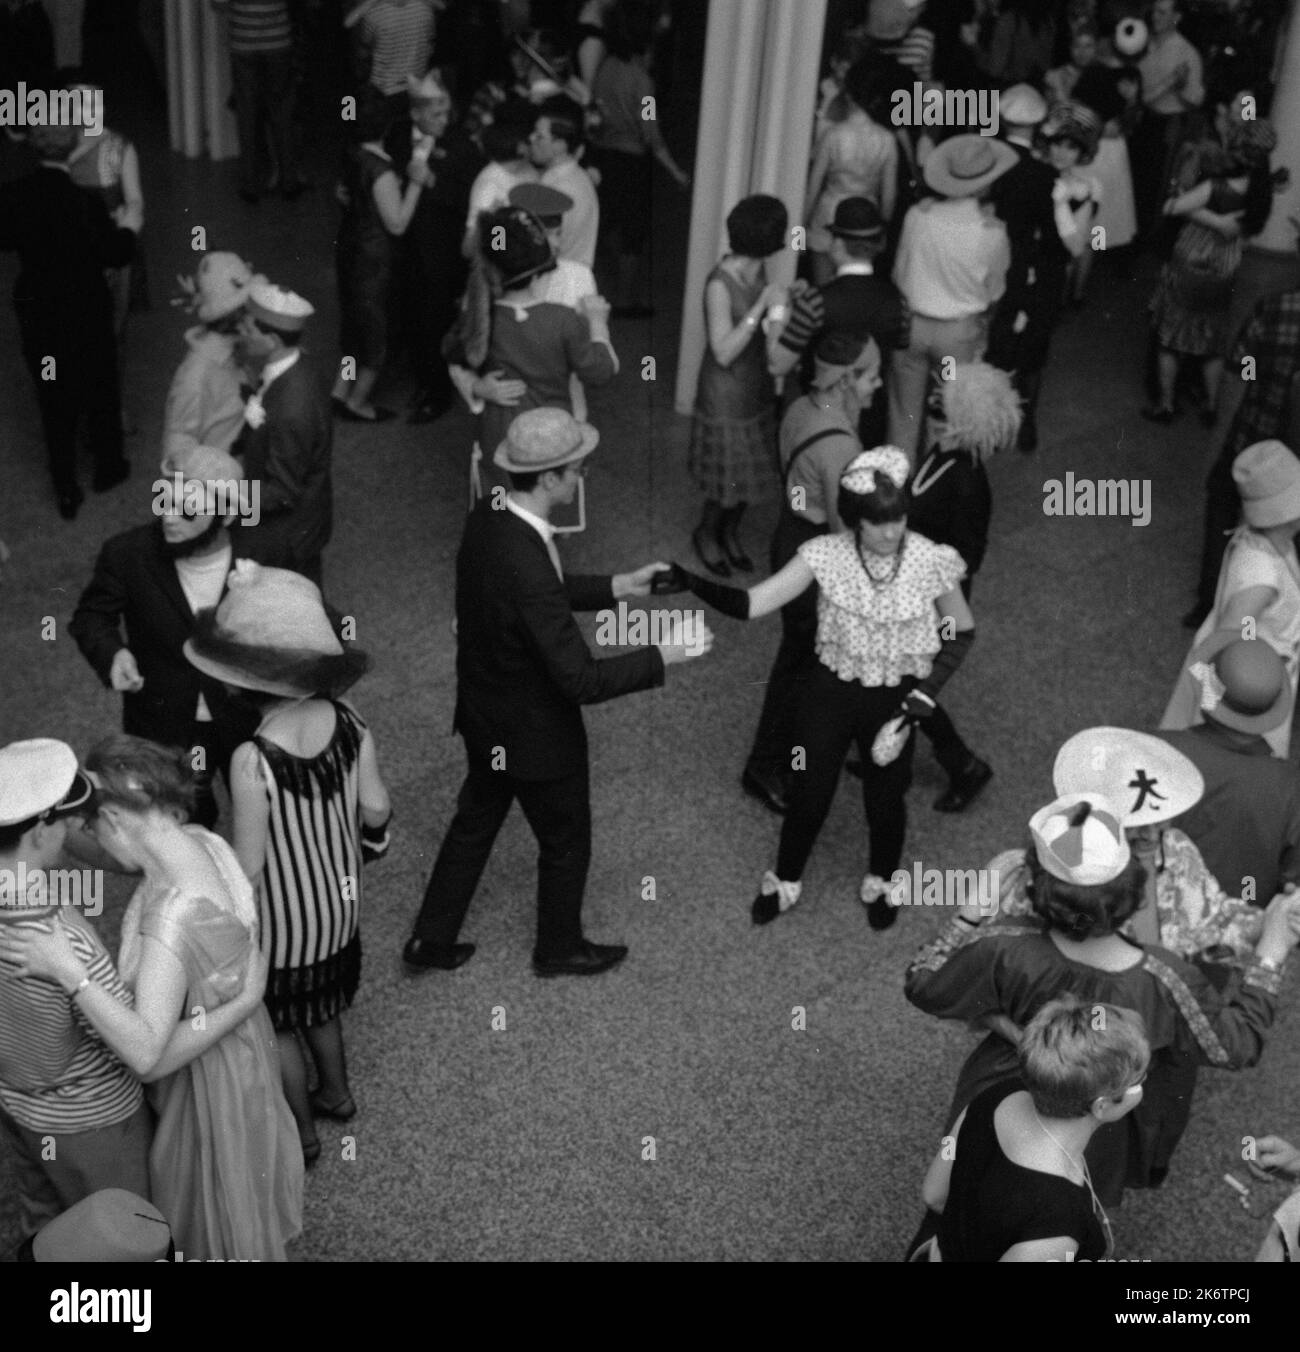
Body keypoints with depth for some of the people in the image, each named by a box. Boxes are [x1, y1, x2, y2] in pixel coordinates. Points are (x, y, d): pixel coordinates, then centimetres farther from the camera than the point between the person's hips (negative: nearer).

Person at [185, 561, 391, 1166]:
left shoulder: (252, 762, -34)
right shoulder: (349, 723, -19)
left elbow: (247, 867, -24)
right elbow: (376, 810, -6)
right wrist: (365, 837, 17)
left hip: (281, 920, -5)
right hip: (338, 905, 5)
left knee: (278, 1025, 22)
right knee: (321, 1001, 31)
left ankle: (302, 1133, 41)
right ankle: (337, 1092, 53)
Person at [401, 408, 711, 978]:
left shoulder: (487, 520, -10)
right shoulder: (527, 570, -38)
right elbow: (581, 681, -32)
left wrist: (616, 586, 6)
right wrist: (663, 655, -24)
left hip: (485, 720, 8)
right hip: (534, 734, -8)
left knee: (474, 823, 27)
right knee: (566, 844, 18)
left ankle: (430, 941, 42)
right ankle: (559, 949, 43)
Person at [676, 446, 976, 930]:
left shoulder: (930, 562, -19)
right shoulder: (826, 555, -18)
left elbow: (962, 633, -3)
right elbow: (752, 604, -22)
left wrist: (923, 697, -11)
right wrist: (692, 583, -39)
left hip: (894, 700, 0)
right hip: (831, 692, 0)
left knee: (885, 800, 17)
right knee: (810, 794, 15)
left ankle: (880, 884, 50)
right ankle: (785, 881, 45)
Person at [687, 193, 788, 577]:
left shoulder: (757, 272, -4)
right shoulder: (720, 284, -26)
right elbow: (724, 351, -26)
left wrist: (788, 301, -7)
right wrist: (762, 307, -30)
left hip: (757, 386, 7)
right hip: (726, 396, -7)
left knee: (752, 470, 19)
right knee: (729, 477, 8)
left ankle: (730, 531, 43)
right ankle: (706, 533, 36)